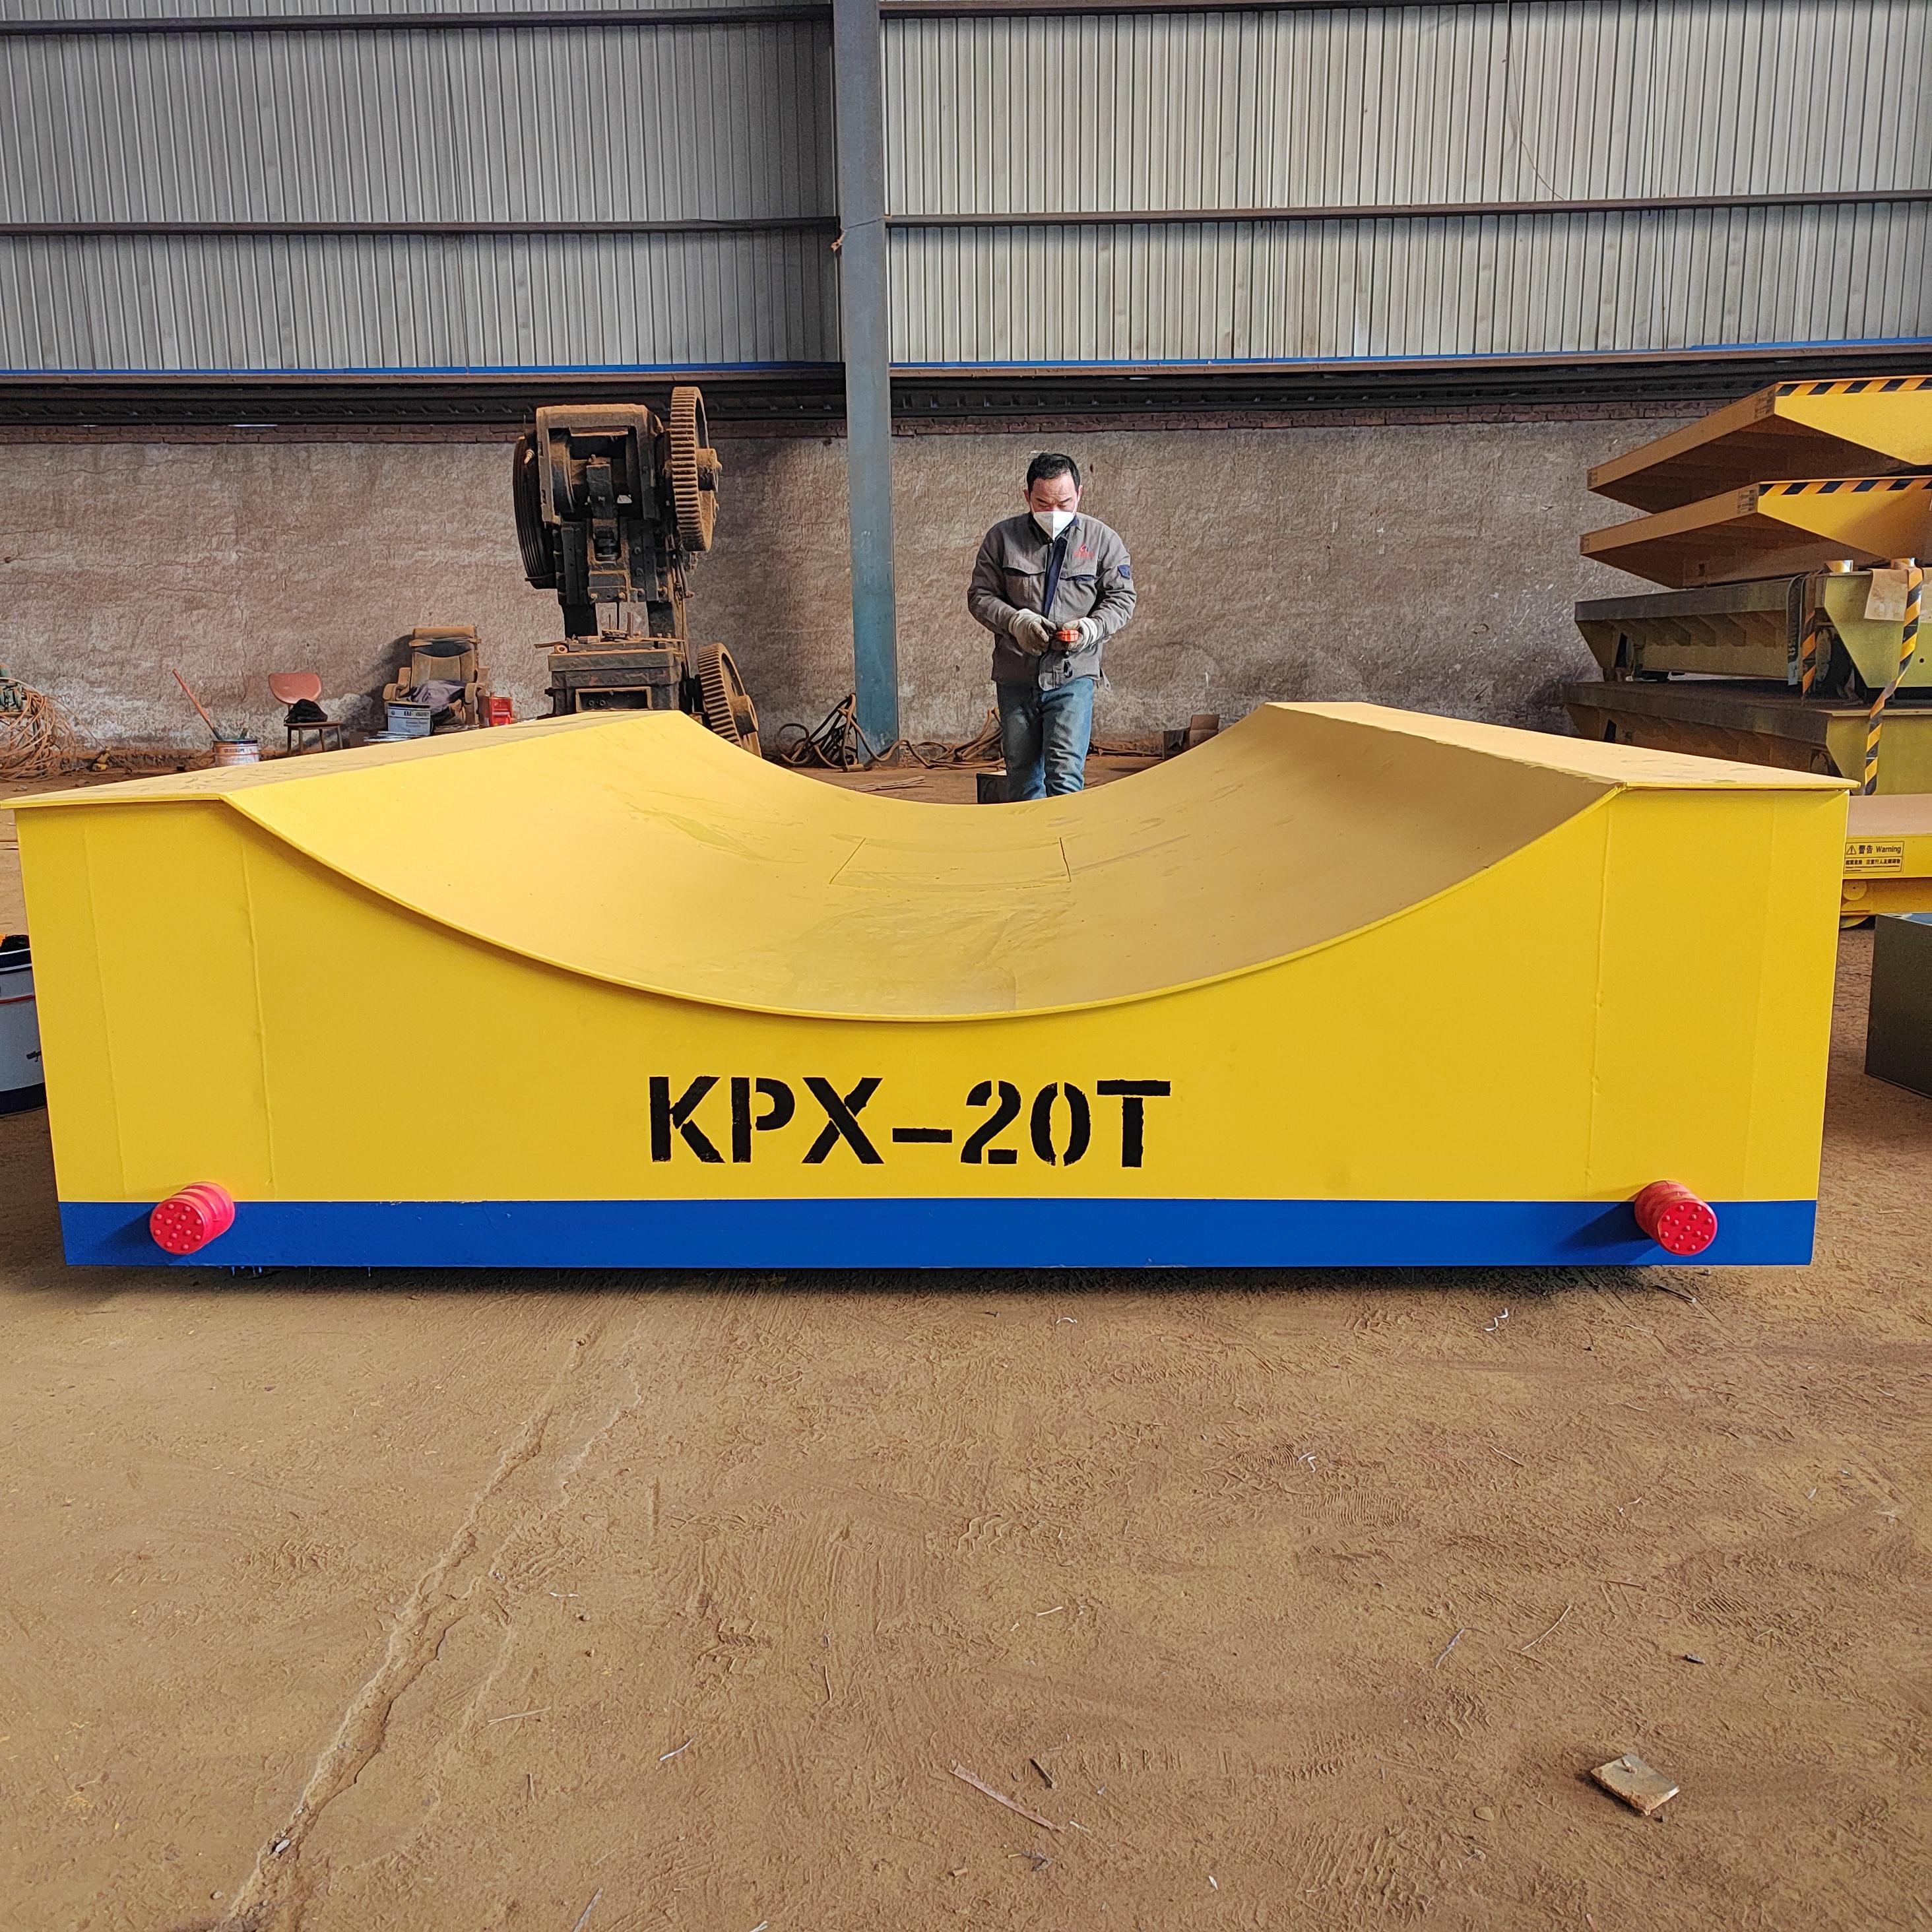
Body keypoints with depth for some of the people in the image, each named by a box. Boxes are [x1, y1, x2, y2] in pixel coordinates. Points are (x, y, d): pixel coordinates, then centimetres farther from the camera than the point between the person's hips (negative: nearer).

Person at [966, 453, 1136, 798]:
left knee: (1065, 774, -14)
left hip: (1073, 676, -2)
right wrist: (1015, 620, -13)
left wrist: (1091, 628, -13)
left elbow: (1121, 598, 7)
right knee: (1021, 776, 10)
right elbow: (979, 596, 6)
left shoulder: (1103, 540, 2)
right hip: (1015, 676, 2)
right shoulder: (1002, 537, 4)